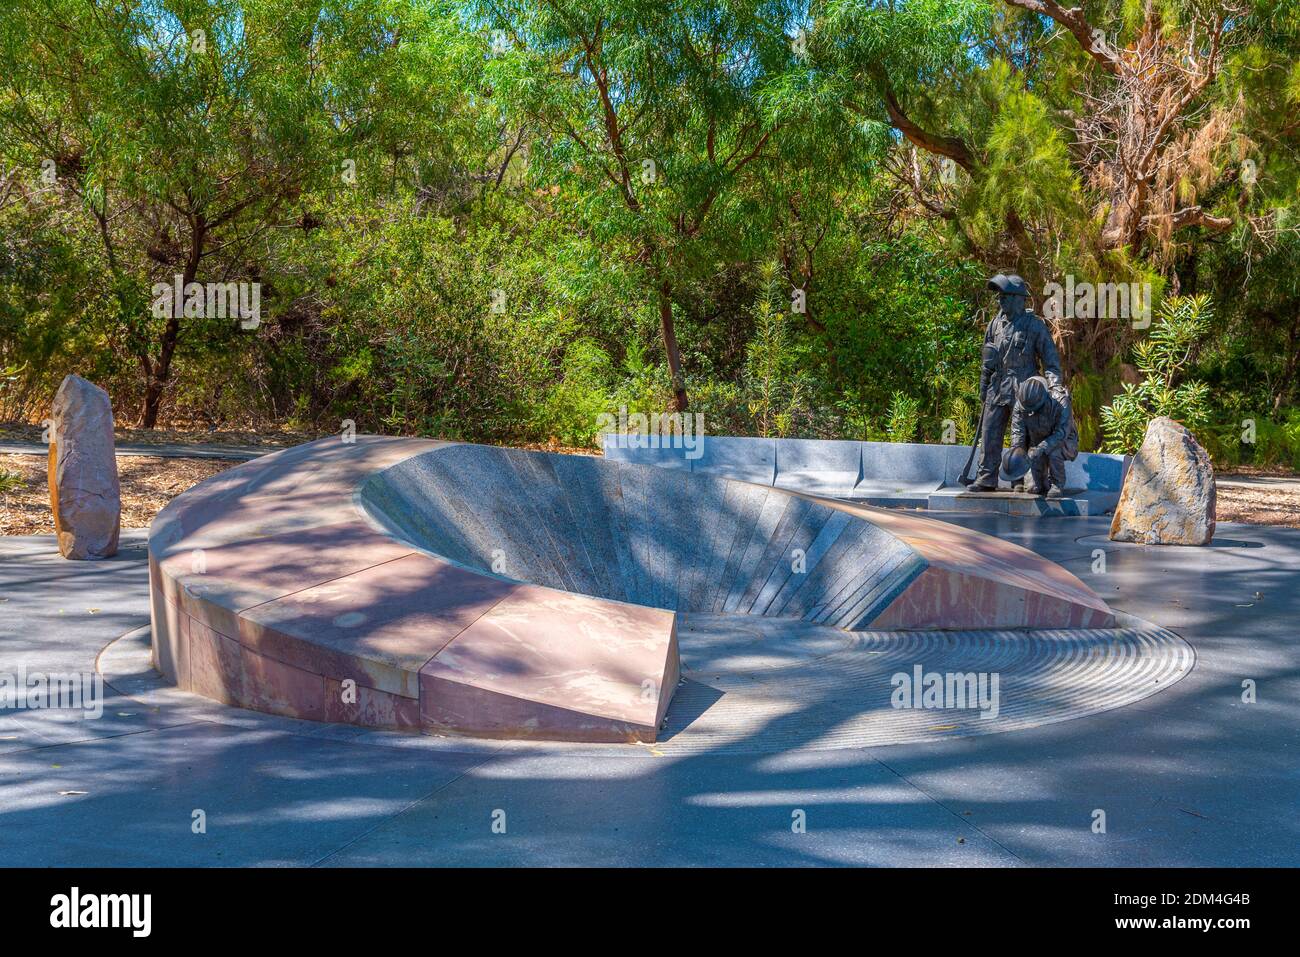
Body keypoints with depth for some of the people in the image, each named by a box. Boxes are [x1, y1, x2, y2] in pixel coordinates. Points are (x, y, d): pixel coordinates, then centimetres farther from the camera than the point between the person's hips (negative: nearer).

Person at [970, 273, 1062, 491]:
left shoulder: (1035, 325, -3)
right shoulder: (996, 323, 11)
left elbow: (1050, 358, -2)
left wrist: (1054, 384, -14)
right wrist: (983, 389, 16)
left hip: (1023, 389, -5)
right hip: (997, 388, 5)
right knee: (990, 434, 2)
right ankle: (986, 480, 7)